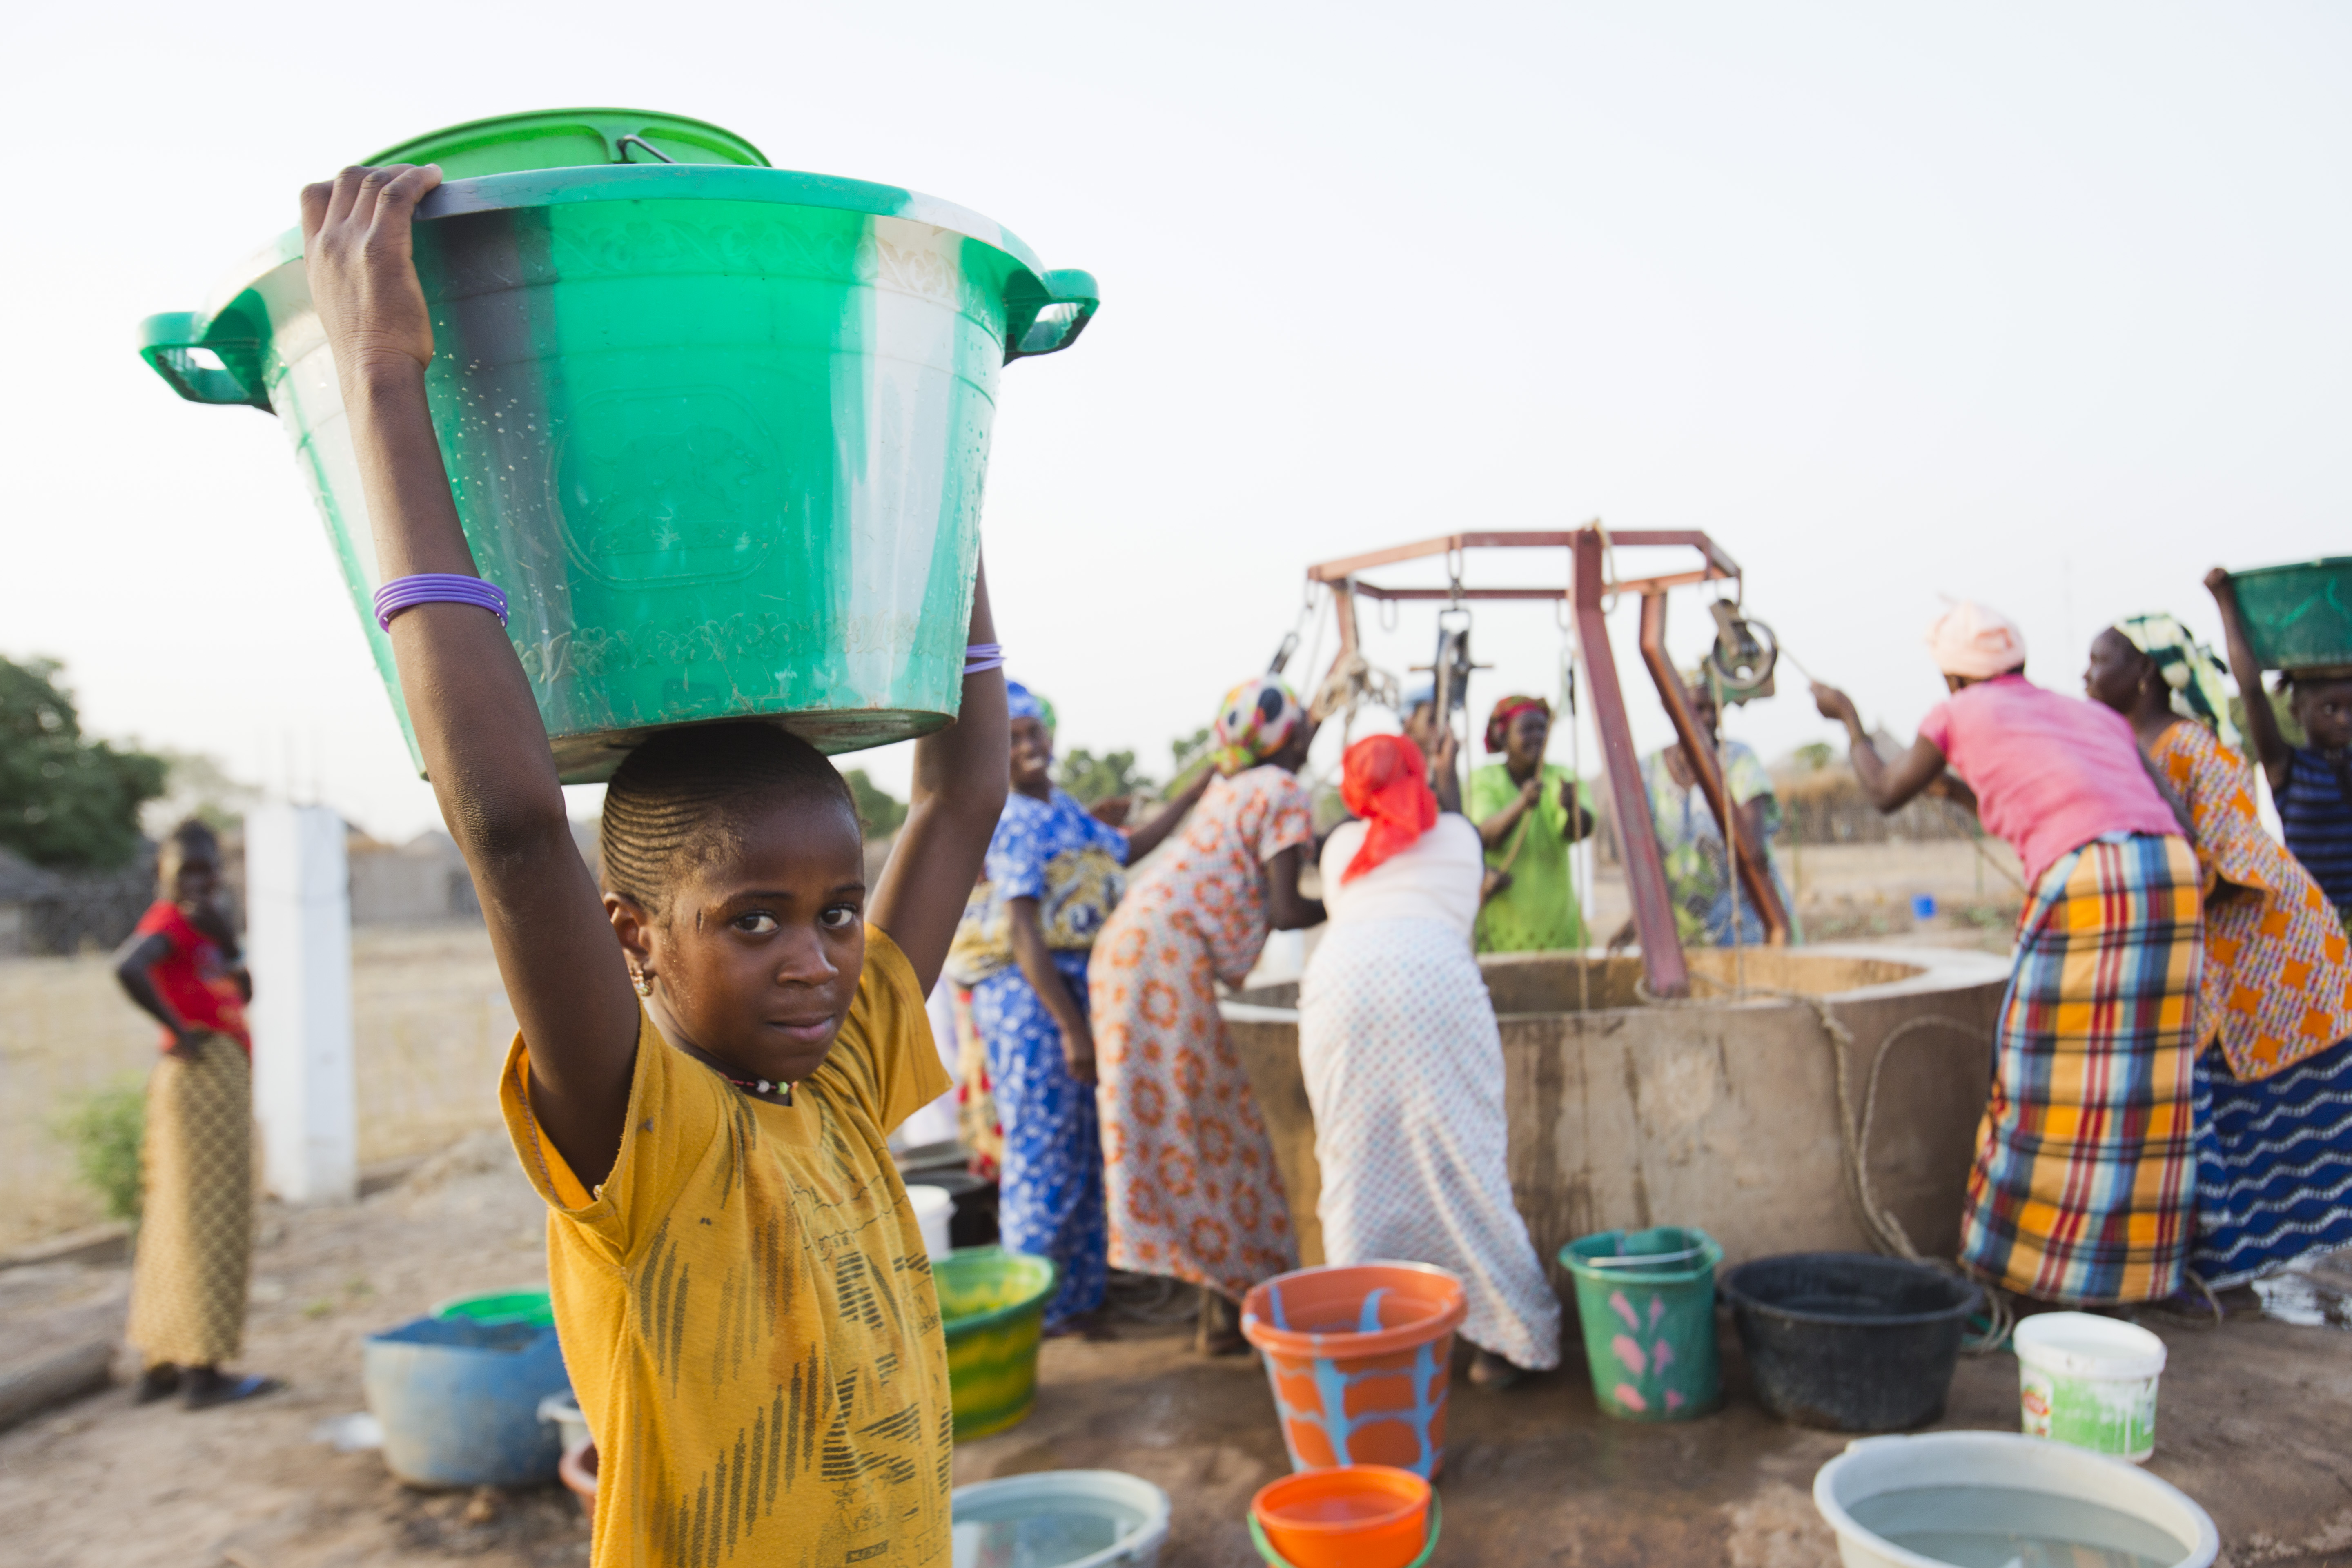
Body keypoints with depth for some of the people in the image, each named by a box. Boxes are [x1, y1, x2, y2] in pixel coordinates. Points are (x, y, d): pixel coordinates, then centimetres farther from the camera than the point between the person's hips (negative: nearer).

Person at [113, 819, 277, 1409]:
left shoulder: (201, 923, 16)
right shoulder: (169, 921, -11)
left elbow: (244, 994, 12)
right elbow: (127, 967, -32)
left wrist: (227, 940, -3)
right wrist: (180, 1031, -23)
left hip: (224, 1076, 10)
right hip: (205, 1075, -10)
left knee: (173, 1224, 13)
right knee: (209, 1225, -4)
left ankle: (160, 1366, 22)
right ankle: (202, 1370, 1)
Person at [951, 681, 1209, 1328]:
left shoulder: (1060, 808, 12)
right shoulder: (1015, 822, -16)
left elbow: (1129, 847, 26)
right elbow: (1023, 934, -21)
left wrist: (1204, 787, 26)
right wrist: (1071, 1027, -22)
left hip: (1071, 987, 9)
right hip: (1029, 996, -9)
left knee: (1082, 1149, 17)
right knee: (1044, 1152, -1)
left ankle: (1077, 1291, 30)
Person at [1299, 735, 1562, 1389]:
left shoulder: (1341, 845, 27)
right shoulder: (1459, 835, 26)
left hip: (1341, 977, 1)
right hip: (1434, 979, -1)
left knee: (1355, 1164, 8)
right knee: (1462, 1159, 3)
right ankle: (1508, 1339, 7)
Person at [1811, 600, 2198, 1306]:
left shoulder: (1959, 715, 14)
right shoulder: (2095, 715, 26)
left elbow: (1884, 793, 28)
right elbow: (2173, 817, 19)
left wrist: (1849, 719, 41)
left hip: (2085, 876, -5)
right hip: (2170, 870, 5)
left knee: (2059, 1077, 3)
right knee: (2141, 1077, 13)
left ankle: (2044, 1254, 9)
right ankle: (2139, 1261, 21)